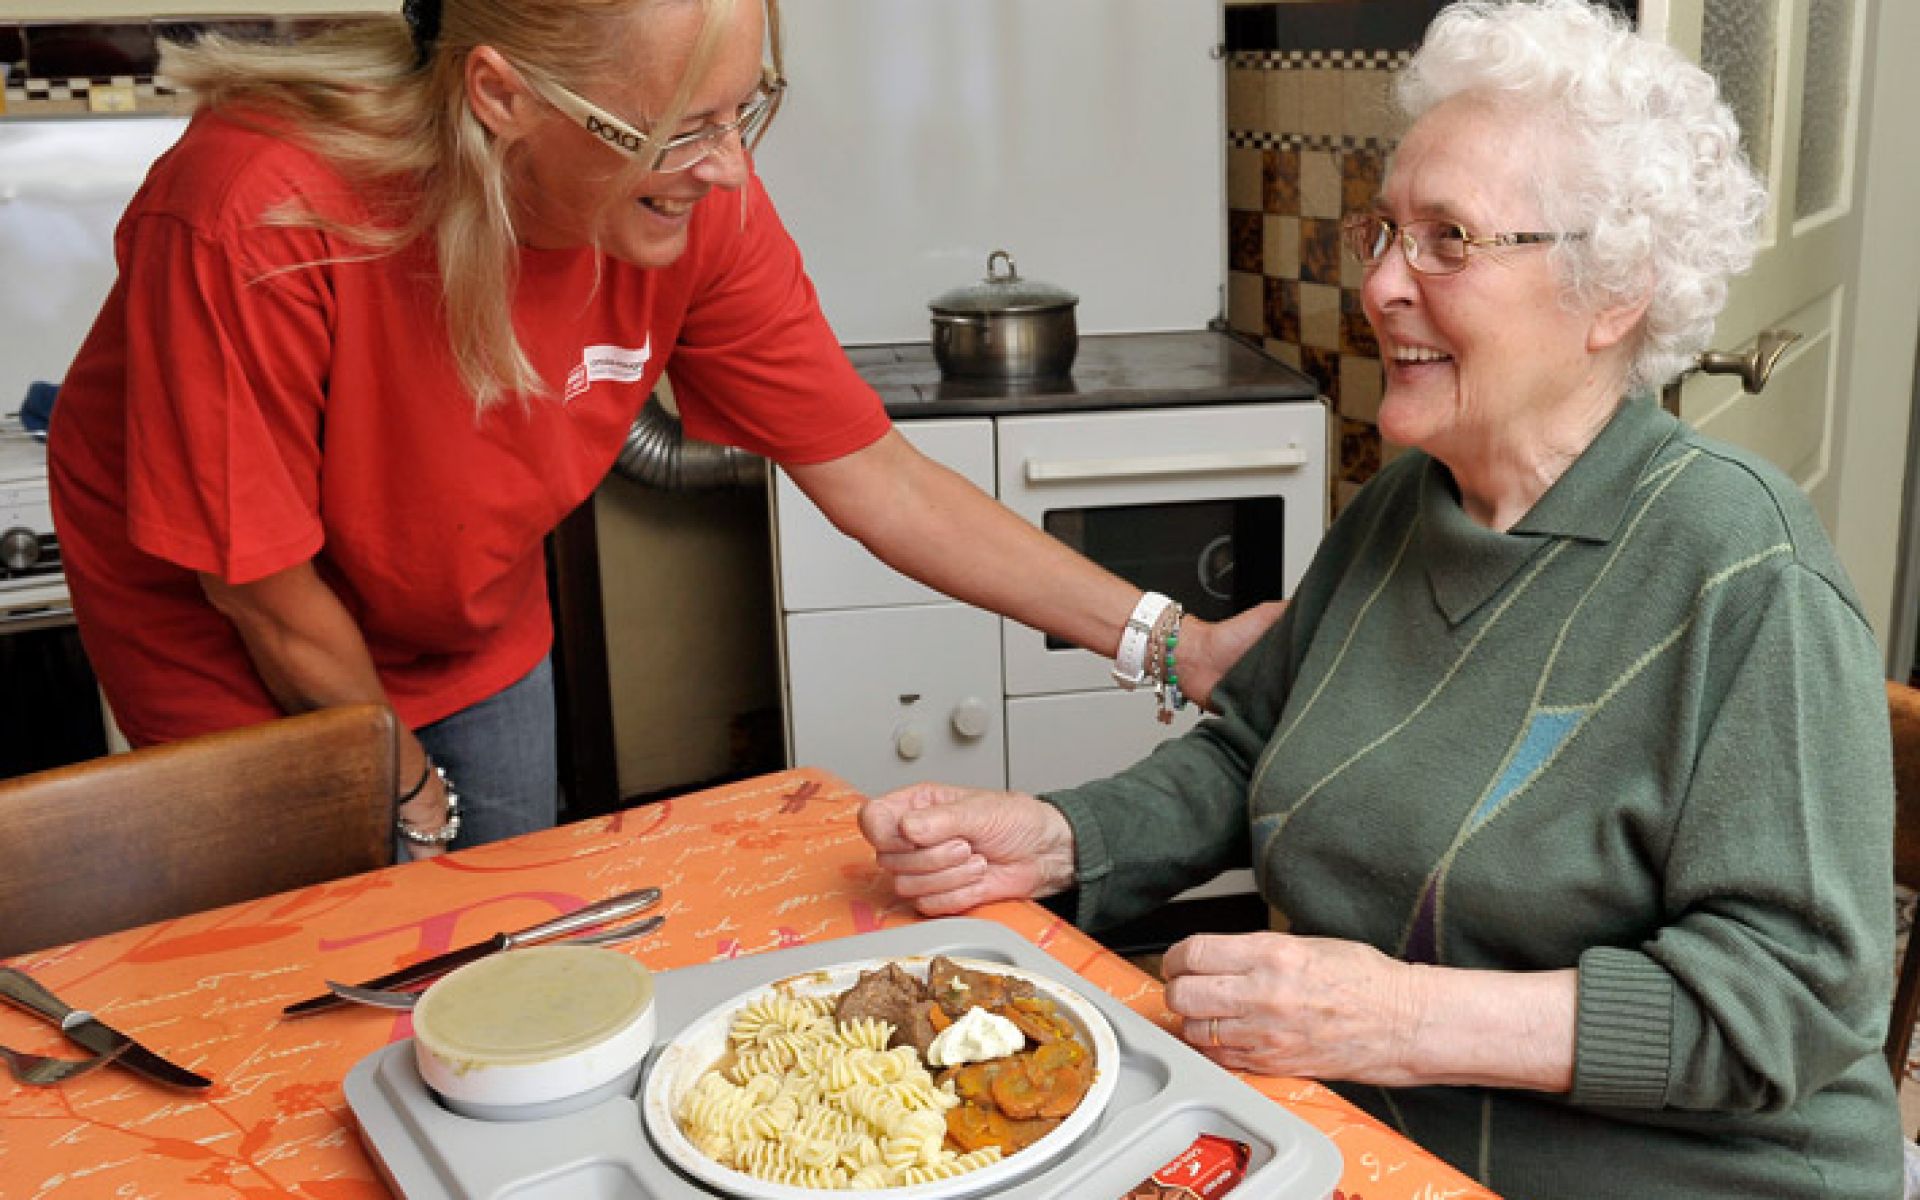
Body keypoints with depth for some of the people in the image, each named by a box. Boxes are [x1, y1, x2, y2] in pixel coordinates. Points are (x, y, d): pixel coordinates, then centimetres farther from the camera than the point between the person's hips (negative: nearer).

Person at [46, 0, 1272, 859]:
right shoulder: (259, 216, -38)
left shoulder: (700, 200, -25)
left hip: (474, 635, 4)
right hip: (228, 645, -4)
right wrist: (411, 798, -9)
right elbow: (266, 589, -25)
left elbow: (877, 477, -18)